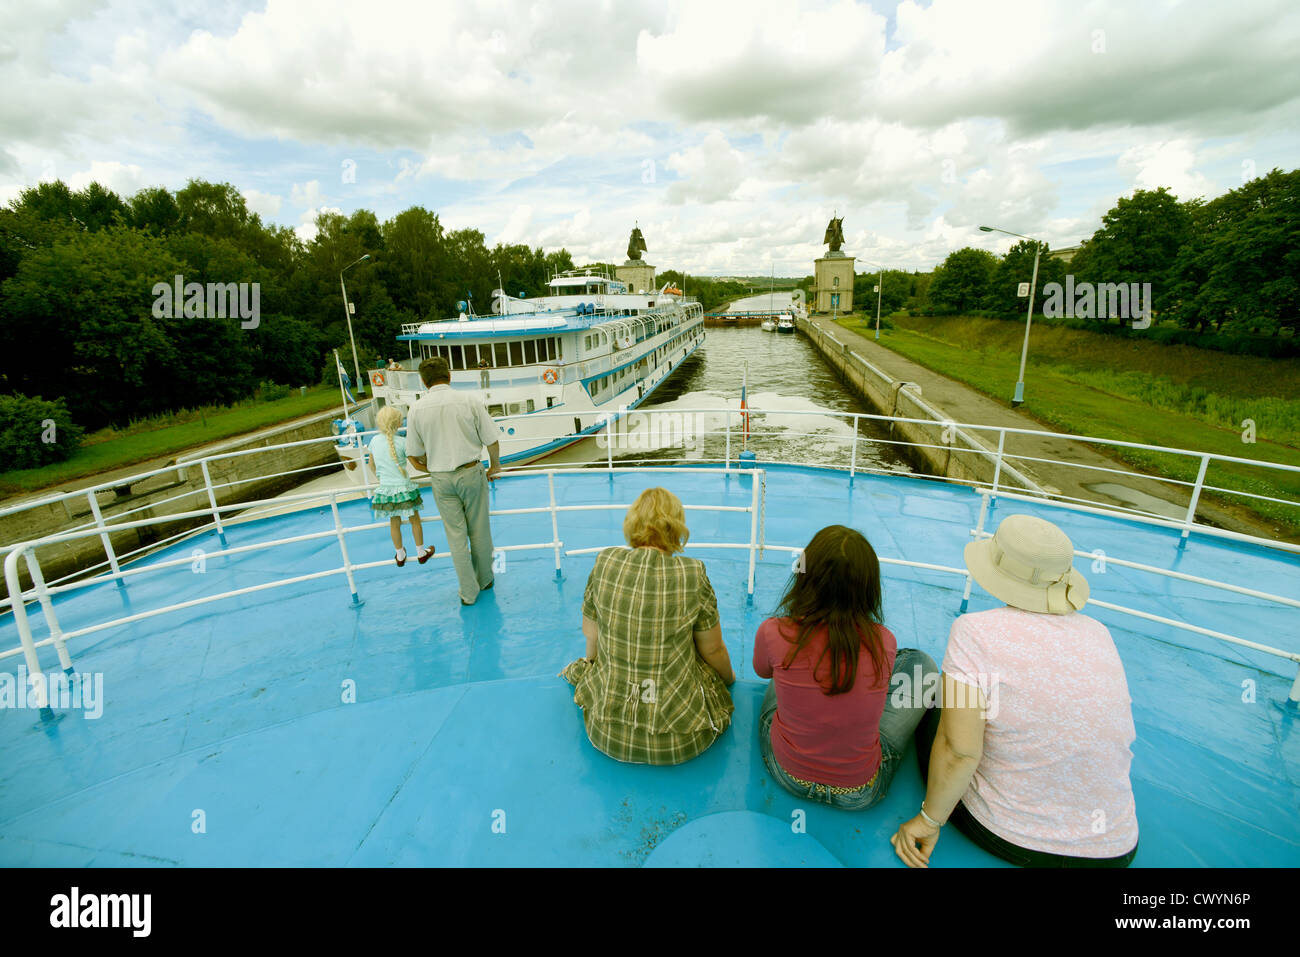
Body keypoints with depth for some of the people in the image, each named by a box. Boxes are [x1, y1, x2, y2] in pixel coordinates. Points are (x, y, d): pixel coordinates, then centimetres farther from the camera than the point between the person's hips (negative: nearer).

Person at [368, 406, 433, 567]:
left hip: (385, 488, 4)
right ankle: (421, 553, 24)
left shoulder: (374, 441, 0)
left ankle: (400, 556, 30)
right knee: (415, 520, 12)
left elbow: (372, 463, 13)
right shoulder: (402, 442, -14)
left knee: (394, 523, 16)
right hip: (403, 488, -4)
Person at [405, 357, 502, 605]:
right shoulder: (470, 401, -9)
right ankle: (484, 579, 32)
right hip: (471, 472, -1)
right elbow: (492, 441, -5)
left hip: (441, 479, 1)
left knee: (456, 536, 11)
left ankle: (469, 592, 20)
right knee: (479, 531, 15)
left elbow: (415, 456, 2)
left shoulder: (416, 410, -5)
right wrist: (494, 465, 13)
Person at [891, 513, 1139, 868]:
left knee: (931, 709, 19)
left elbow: (959, 751, -21)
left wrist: (929, 820, -5)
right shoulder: (1100, 635, -4)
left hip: (1003, 835, -4)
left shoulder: (975, 632, -20)